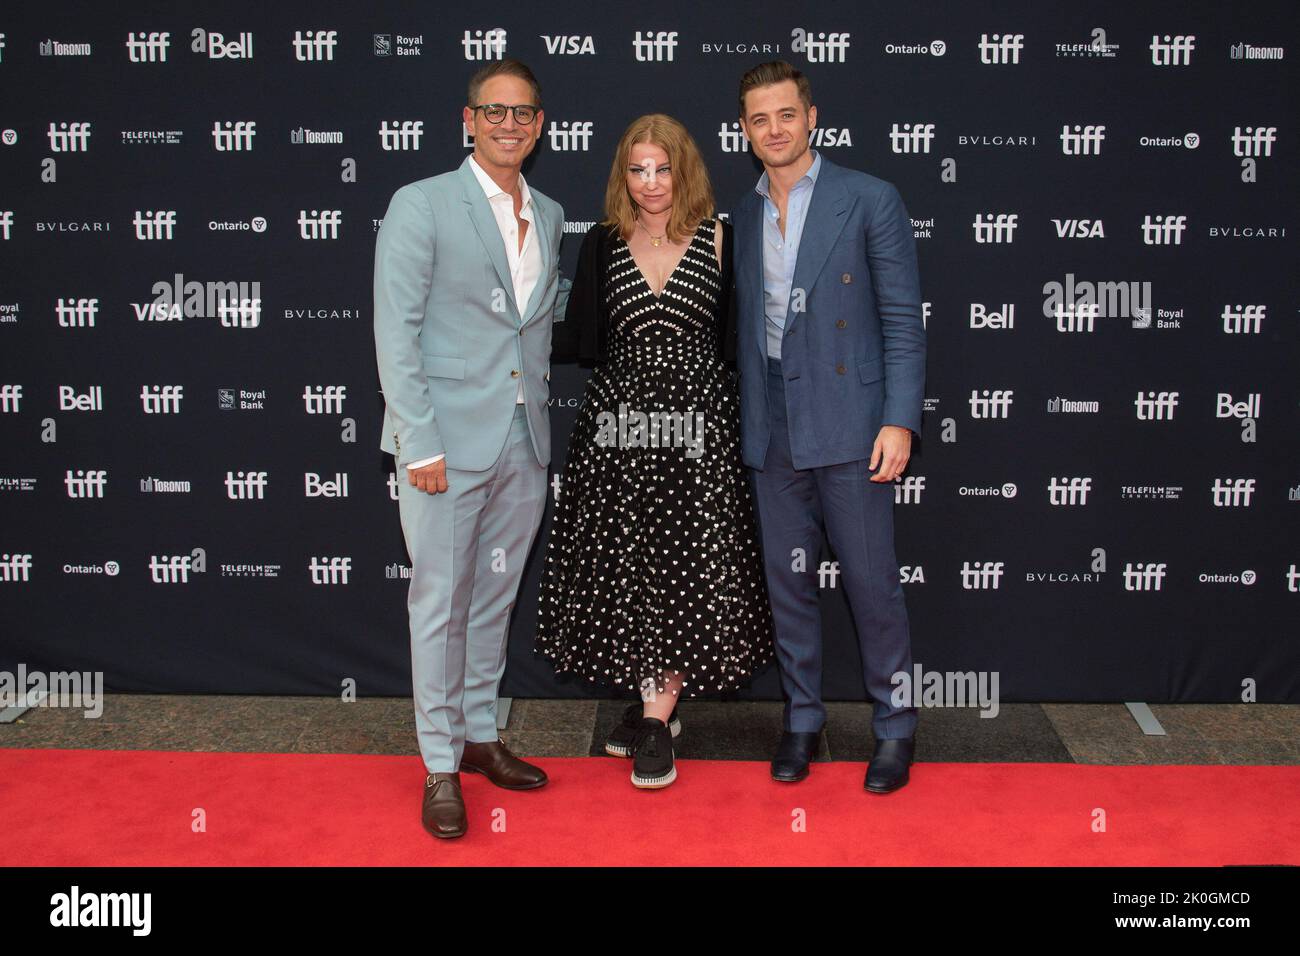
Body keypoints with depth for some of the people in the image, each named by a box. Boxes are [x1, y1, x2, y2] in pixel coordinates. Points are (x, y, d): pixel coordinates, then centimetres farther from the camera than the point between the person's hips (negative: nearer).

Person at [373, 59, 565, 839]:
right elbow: (395, 331, -10)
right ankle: (440, 765, 14)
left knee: (495, 598, 15)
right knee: (440, 604, 2)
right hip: (447, 440, -5)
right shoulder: (422, 205, -5)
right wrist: (419, 442, -15)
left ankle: (480, 734, 29)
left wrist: (541, 416, 13)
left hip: (524, 443, 5)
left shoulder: (550, 215, 12)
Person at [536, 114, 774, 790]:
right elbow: (582, 340, 4)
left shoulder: (718, 241, 4)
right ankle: (652, 703, 21)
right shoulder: (603, 245, 8)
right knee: (627, 564, 4)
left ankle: (656, 719, 6)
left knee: (687, 566, -3)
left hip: (697, 424, -2)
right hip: (619, 419, 2)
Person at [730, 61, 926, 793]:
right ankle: (803, 719, 25)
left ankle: (895, 726, 18)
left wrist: (899, 421, -14)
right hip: (773, 430, 5)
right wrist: (749, 421, 11)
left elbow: (903, 320, -6)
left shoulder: (870, 200, -3)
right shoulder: (745, 215, 12)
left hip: (847, 424, -4)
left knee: (873, 581, 1)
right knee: (789, 581, 11)